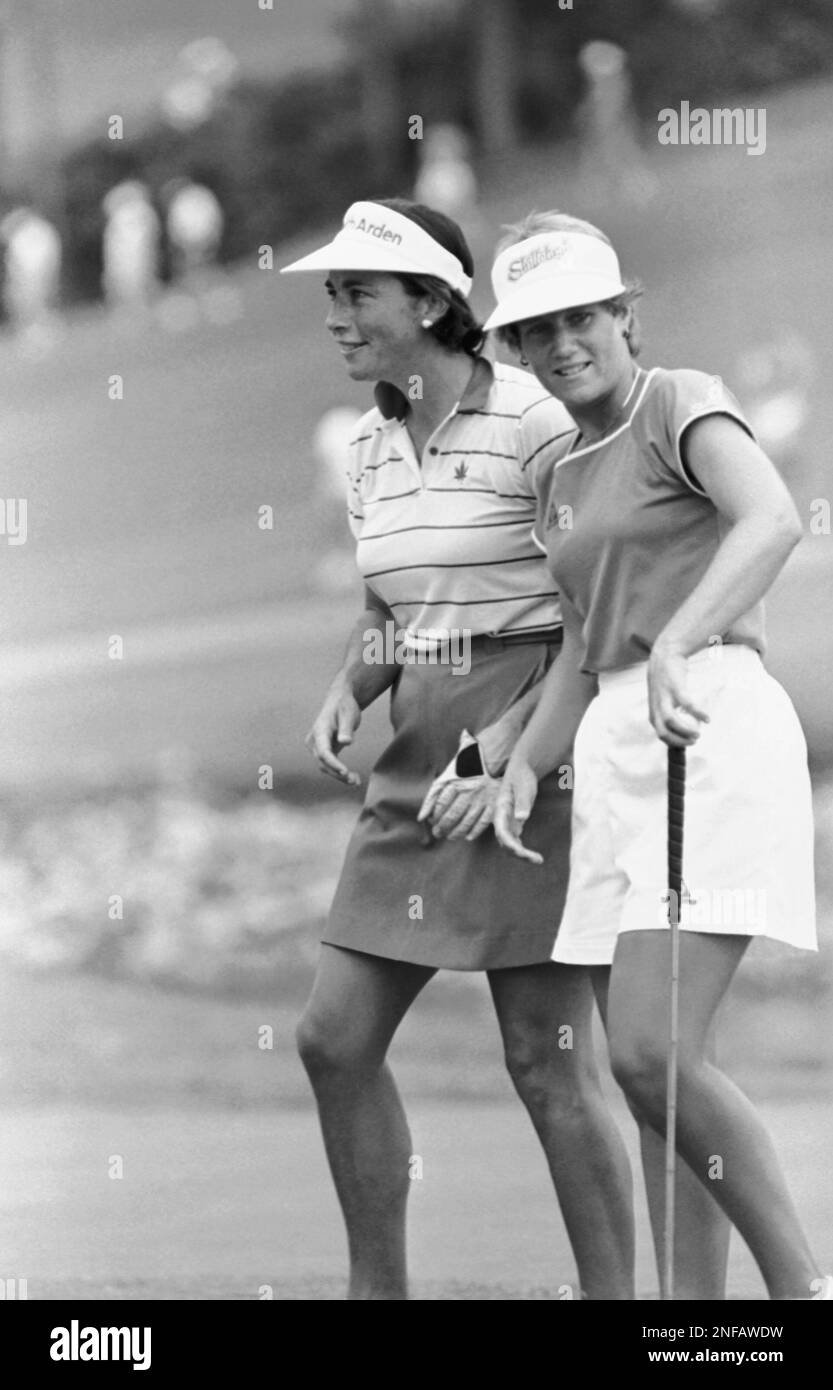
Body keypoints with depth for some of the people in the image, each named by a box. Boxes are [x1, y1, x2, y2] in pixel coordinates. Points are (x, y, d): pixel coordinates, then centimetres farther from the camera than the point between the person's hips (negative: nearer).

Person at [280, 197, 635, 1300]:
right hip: (425, 772, 8)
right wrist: (343, 699, -1)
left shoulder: (538, 424, -12)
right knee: (336, 1041, 4)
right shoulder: (375, 446, 10)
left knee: (546, 1062, -8)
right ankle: (378, 1291, 15)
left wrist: (502, 761, -21)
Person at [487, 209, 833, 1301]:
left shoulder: (682, 404, -3)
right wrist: (525, 768, 3)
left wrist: (676, 645, -39)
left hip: (716, 730, -8)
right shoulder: (557, 468, 21)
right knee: (644, 1068, 4)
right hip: (616, 755, 8)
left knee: (651, 1054, -19)